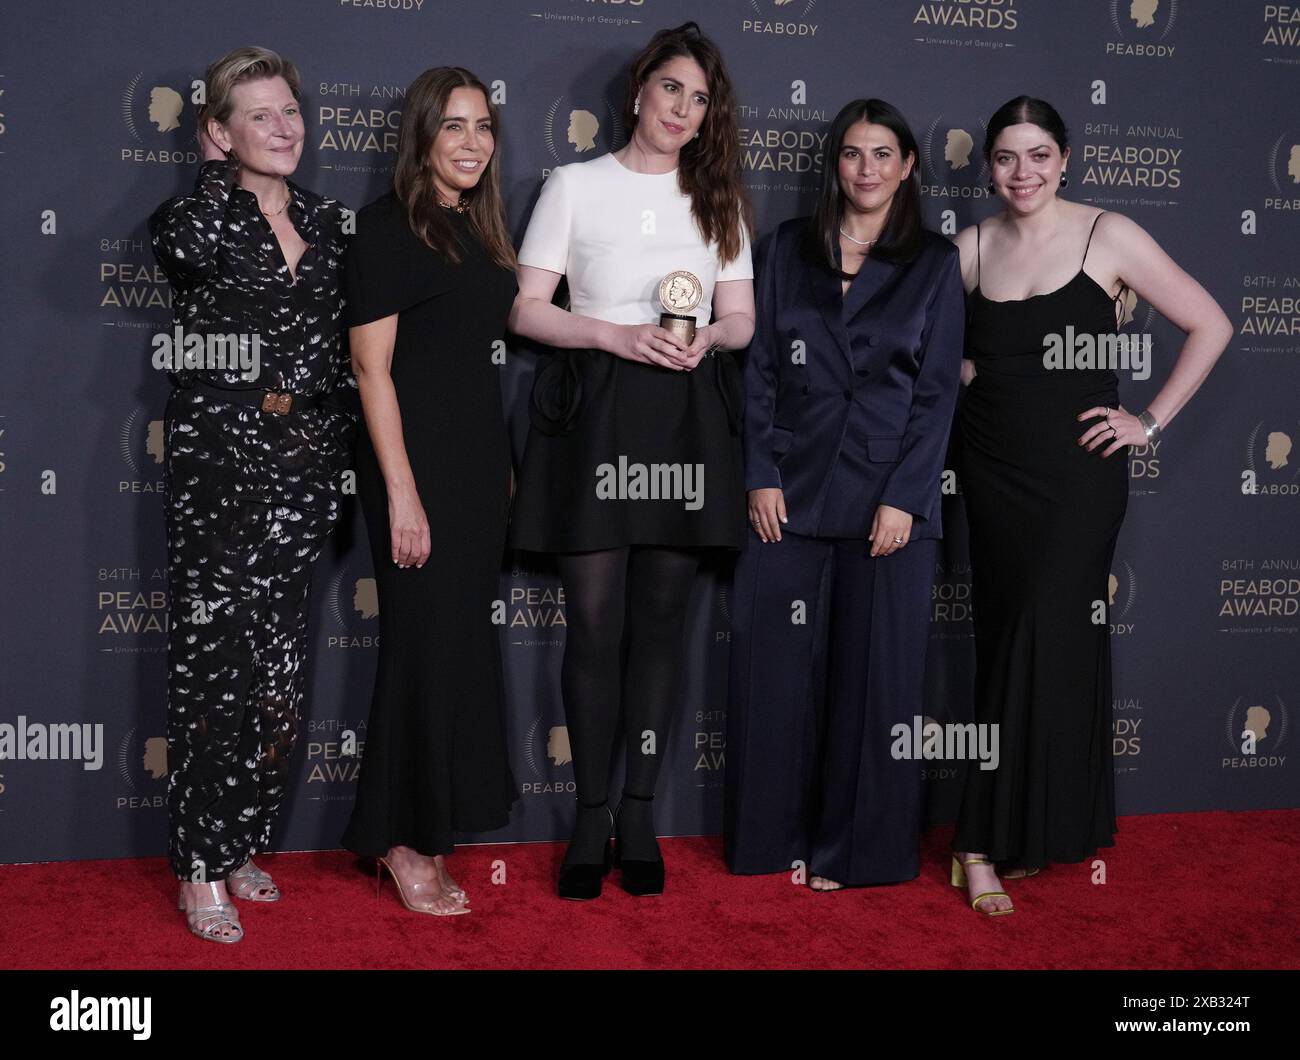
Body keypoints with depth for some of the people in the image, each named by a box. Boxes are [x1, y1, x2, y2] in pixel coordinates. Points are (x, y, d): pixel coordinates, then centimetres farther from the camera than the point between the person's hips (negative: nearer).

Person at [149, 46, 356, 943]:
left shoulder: (326, 224, 12)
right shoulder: (196, 218, -3)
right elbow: (195, 244, -29)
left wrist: (347, 462, 8)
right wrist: (220, 171, -10)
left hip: (305, 471, 5)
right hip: (221, 471, -4)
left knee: (281, 675, 9)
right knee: (218, 668, -3)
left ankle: (242, 845, 24)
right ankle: (202, 868, 9)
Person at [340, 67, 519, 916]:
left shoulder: (481, 229, 14)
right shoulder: (390, 225, -8)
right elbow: (372, 363, -13)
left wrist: (501, 467, 12)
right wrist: (401, 491, -18)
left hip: (481, 456, 7)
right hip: (419, 457, -7)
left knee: (465, 642, 10)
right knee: (426, 640, -3)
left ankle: (430, 828, 22)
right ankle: (399, 840, 11)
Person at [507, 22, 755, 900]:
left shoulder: (719, 197, 15)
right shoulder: (577, 185, 6)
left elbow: (743, 320, 12)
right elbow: (527, 309, 2)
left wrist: (708, 335, -10)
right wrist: (619, 336, -13)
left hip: (686, 416, 2)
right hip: (595, 411, -2)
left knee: (661, 619, 4)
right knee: (595, 621, -3)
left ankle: (640, 816, 12)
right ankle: (592, 816, 8)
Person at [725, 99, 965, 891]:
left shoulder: (935, 263, 4)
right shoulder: (791, 249, 9)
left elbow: (938, 390, -2)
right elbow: (763, 369, 6)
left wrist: (903, 499, -10)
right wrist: (762, 476, -3)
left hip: (887, 495, -2)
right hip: (792, 491, 2)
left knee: (875, 671, 4)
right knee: (777, 667, 4)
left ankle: (857, 847, 18)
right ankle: (778, 835, 19)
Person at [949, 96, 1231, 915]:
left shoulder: (1109, 237, -5)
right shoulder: (972, 248, 5)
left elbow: (1211, 327, -2)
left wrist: (1151, 422, -5)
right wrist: (957, 368, 3)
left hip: (1078, 468, -3)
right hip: (993, 467, 4)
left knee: (1047, 639, -7)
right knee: (1004, 636, 6)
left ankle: (988, 841, 0)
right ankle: (1023, 828, 19)